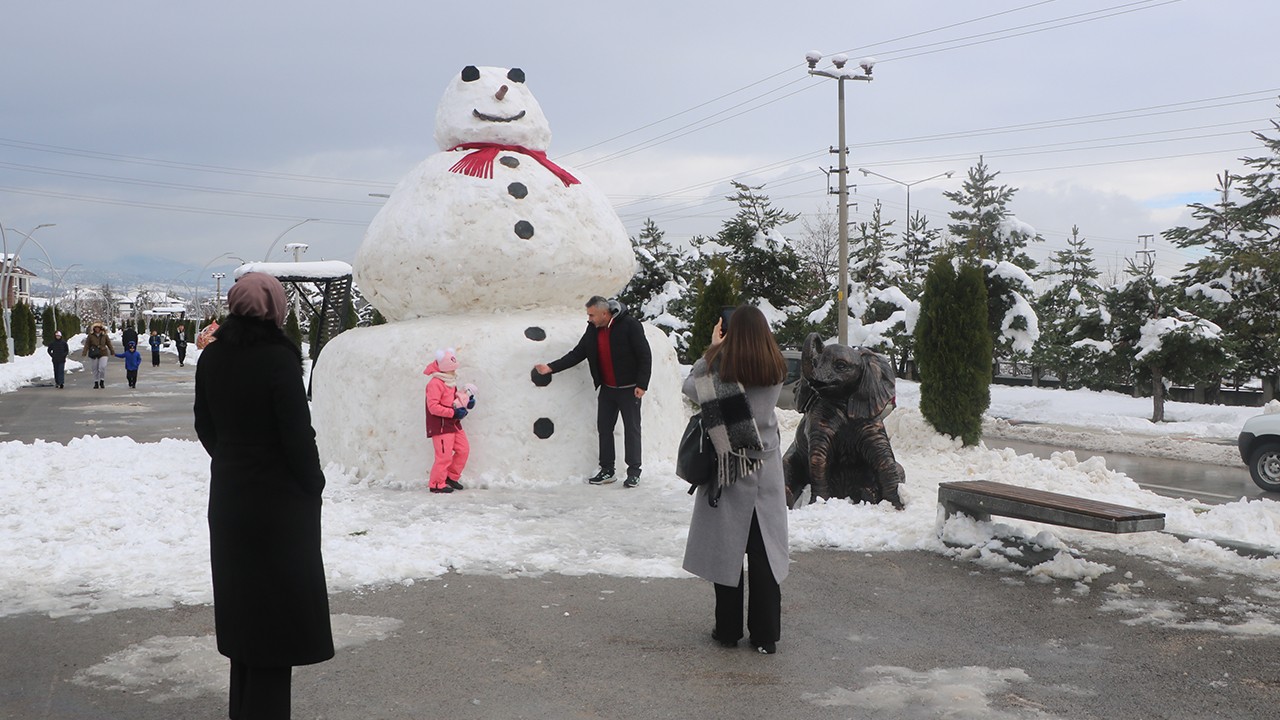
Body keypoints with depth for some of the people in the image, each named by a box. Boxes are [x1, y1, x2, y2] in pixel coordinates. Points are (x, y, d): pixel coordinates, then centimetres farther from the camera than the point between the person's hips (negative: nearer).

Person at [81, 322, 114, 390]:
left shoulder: (104, 336, 3)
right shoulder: (90, 336, 1)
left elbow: (109, 344, 12)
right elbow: (87, 345, 0)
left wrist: (112, 352, 18)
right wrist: (84, 353, -8)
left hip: (103, 354, 0)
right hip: (93, 355, 1)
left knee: (102, 367, -15)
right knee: (95, 369, 6)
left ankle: (102, 381, 2)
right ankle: (96, 383, 17)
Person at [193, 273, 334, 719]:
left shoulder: (212, 358, 1)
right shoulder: (278, 359, -20)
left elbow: (205, 426, 8)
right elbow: (298, 434, -18)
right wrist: (313, 485, -5)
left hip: (228, 495, 7)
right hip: (280, 499, -7)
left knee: (241, 600, 18)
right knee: (278, 604, 4)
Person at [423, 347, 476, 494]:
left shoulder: (450, 382, 14)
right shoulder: (435, 383, -17)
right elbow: (433, 407, -23)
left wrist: (466, 400, 8)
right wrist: (453, 412, -24)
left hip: (454, 423, 9)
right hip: (440, 425, -9)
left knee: (464, 449, 10)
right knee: (444, 455, -9)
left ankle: (452, 477, 24)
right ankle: (436, 484, 4)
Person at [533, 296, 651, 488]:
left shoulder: (629, 325, -16)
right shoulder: (593, 329, 3)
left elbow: (644, 356, -14)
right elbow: (577, 354, 6)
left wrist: (642, 384, -17)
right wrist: (551, 367, -3)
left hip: (629, 389, -6)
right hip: (606, 389, 6)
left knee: (632, 429, 0)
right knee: (604, 428, 9)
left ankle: (634, 472, 8)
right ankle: (607, 471, 18)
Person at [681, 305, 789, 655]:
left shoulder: (720, 364, -11)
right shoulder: (776, 369, -2)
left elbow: (690, 386, -1)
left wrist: (711, 349, 6)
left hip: (729, 468, -2)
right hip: (766, 470, 2)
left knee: (726, 548, 8)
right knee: (764, 551, 7)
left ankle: (728, 630, 16)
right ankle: (766, 635, 12)